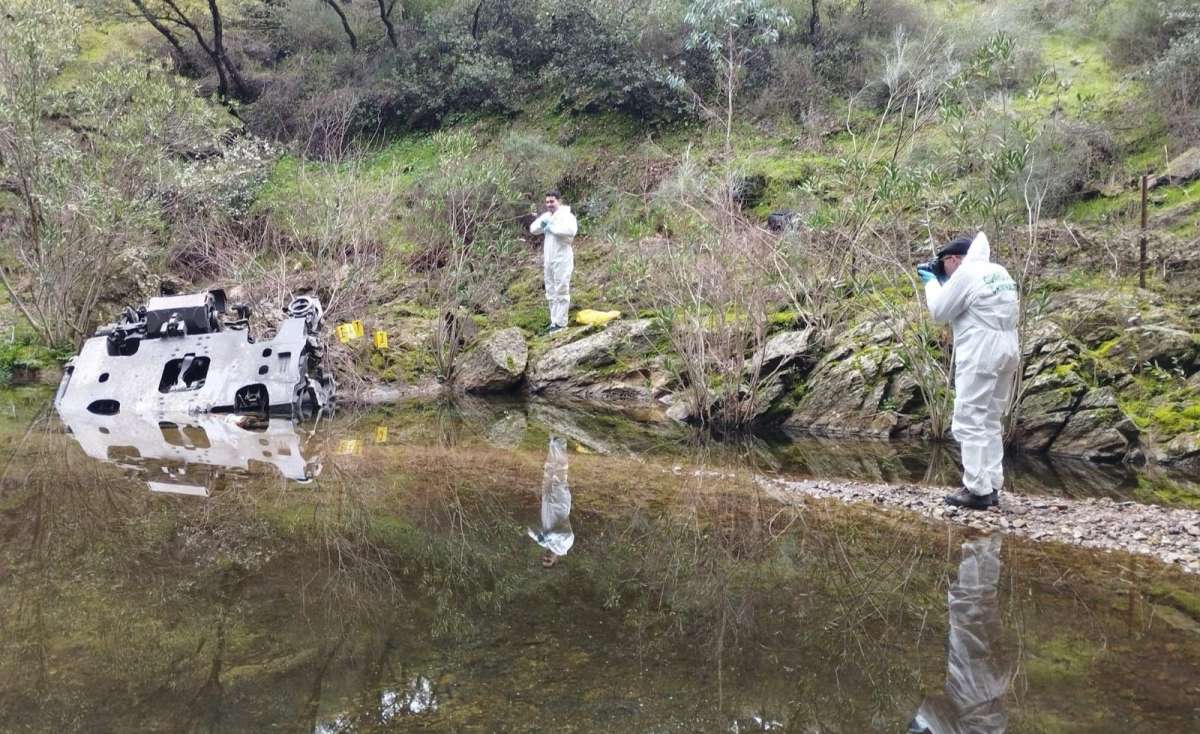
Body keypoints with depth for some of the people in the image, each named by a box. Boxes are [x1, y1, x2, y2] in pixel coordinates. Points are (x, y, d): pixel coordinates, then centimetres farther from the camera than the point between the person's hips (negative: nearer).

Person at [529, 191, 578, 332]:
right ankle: (554, 321, 20)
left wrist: (552, 228, -19)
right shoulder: (546, 216, 14)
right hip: (548, 259, 8)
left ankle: (560, 323, -4)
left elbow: (571, 229, -29)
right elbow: (533, 229, 17)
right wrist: (542, 223, -3)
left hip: (562, 259, -8)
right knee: (551, 292, 12)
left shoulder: (566, 215, -10)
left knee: (561, 291, -6)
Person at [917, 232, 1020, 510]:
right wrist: (941, 282, 22)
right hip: (1007, 351, 9)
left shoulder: (965, 274, -10)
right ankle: (991, 487, 15)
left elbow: (939, 311, -4)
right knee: (991, 422, 14)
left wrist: (932, 283, 11)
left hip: (981, 355, -9)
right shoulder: (999, 272, 16)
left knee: (969, 423, -5)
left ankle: (978, 490, -7)